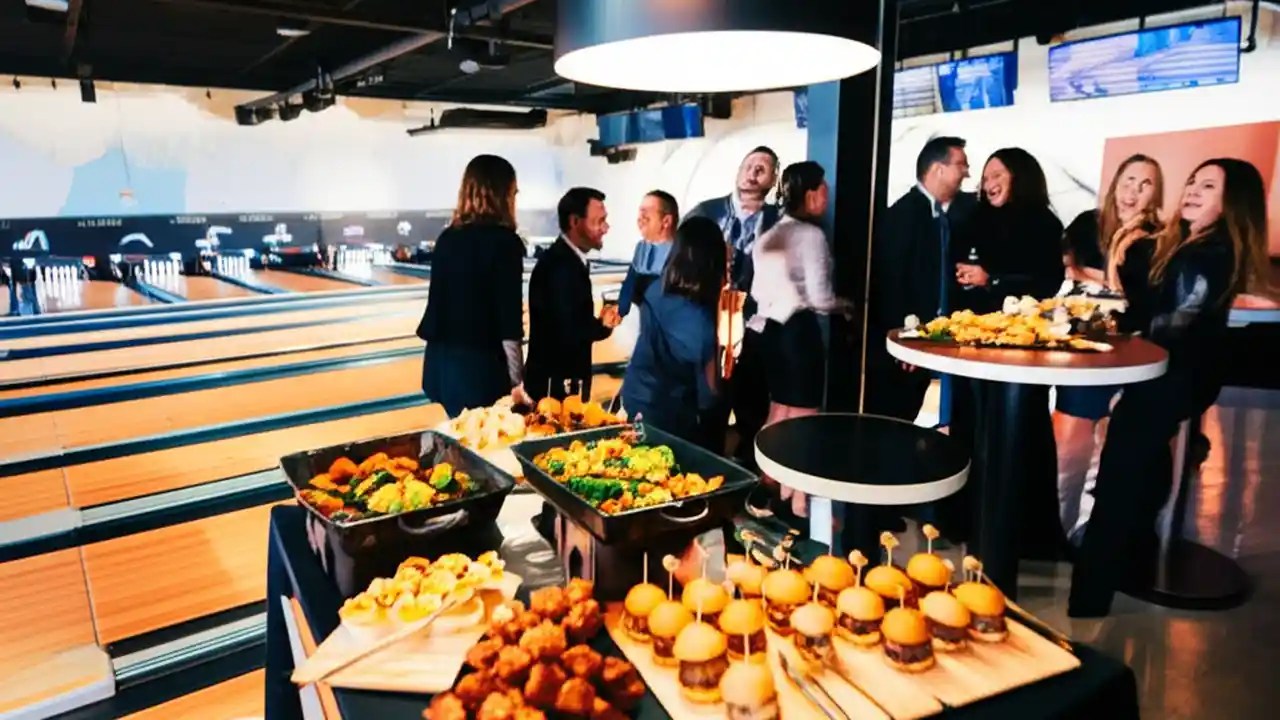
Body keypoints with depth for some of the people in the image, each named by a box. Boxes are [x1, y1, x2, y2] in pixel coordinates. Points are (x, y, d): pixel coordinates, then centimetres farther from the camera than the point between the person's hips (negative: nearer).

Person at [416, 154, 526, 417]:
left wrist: (444, 348, 19)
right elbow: (509, 323, -13)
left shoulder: (448, 238, 7)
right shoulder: (505, 242, -11)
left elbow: (438, 303, 11)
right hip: (481, 367, -7)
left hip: (443, 363, 7)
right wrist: (516, 379, -7)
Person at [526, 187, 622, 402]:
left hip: (563, 382, 10)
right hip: (556, 386, -10)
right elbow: (567, 333, -26)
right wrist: (603, 325, -11)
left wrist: (598, 321, -5)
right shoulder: (560, 266, -20)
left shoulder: (568, 261, 10)